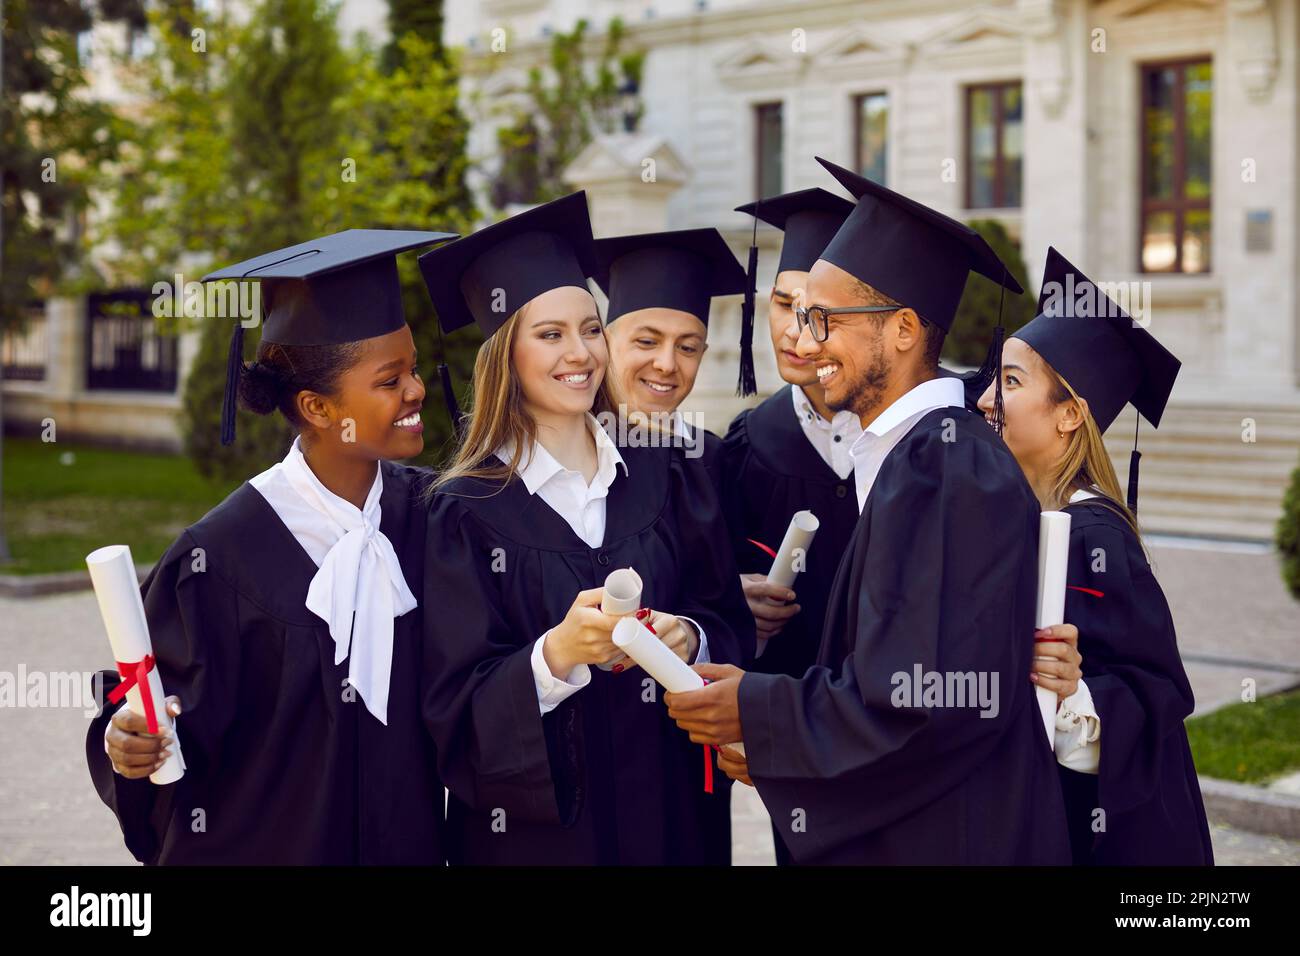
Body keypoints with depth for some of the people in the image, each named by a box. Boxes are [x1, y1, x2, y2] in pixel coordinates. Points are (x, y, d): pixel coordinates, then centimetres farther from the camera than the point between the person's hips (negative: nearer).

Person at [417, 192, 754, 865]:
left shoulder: (660, 474, 0)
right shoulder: (467, 511, -10)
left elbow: (733, 627, 2)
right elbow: (458, 715, -13)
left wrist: (691, 640, -18)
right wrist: (555, 654, -29)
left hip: (671, 811, 3)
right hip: (536, 827, -3)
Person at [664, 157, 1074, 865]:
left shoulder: (951, 470, -20)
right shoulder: (905, 456, 8)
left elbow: (935, 701, -26)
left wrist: (758, 713, -15)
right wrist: (775, 725, 0)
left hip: (945, 840, -8)